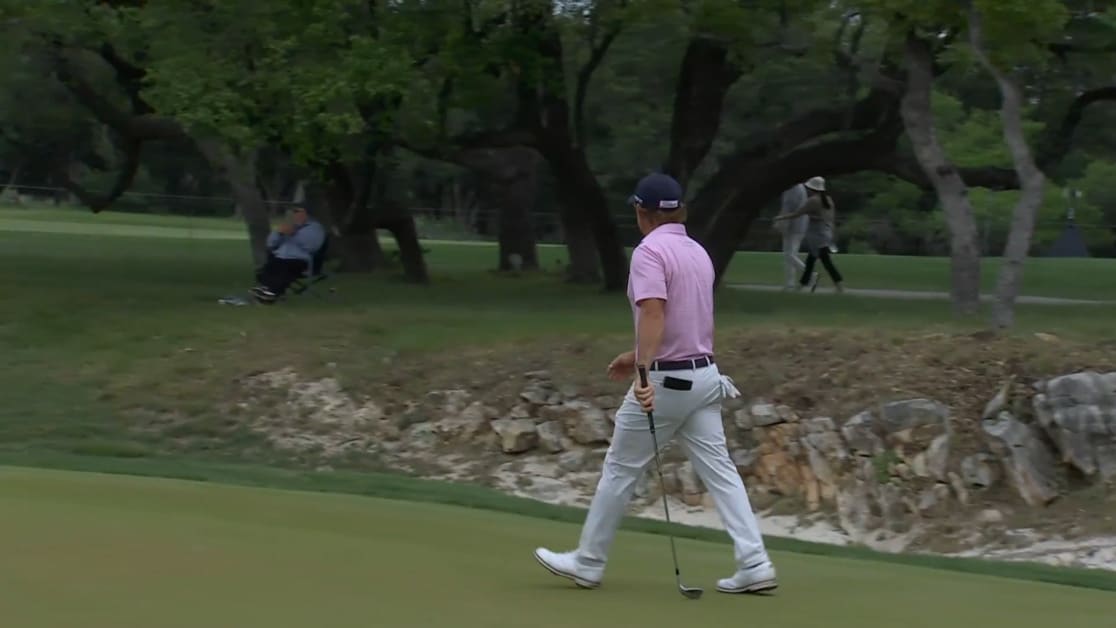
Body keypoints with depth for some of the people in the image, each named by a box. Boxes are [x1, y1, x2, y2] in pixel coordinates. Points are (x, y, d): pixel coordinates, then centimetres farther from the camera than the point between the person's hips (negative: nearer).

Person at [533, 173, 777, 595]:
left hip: (665, 380, -7)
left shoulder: (650, 251, -13)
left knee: (620, 470, 6)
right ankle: (754, 564, -6)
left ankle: (588, 563, 18)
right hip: (704, 375, 7)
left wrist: (643, 371, -34)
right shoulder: (699, 253, 14)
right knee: (719, 471, 3)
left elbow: (654, 314, -27)